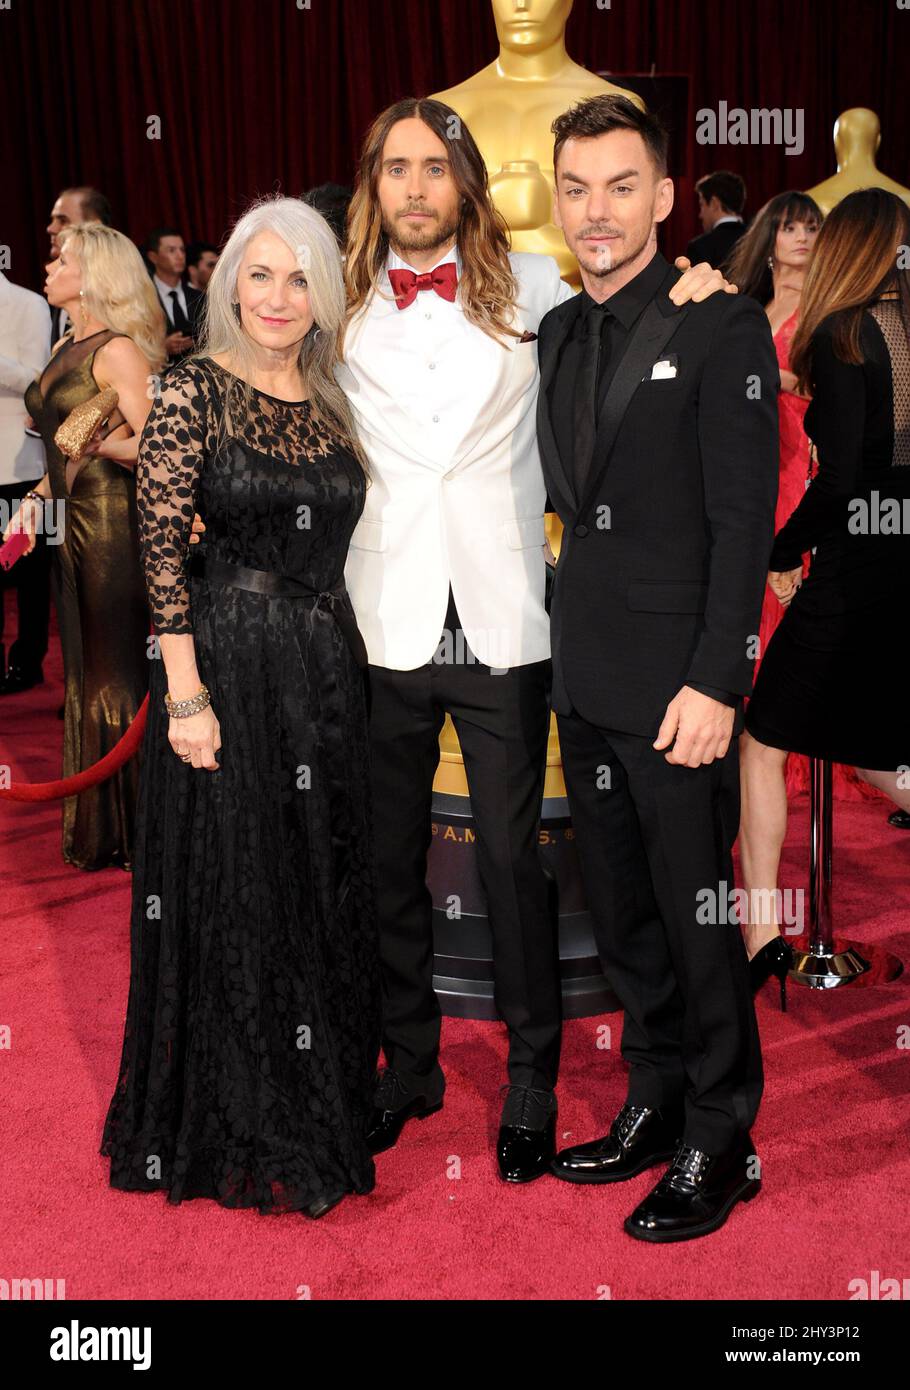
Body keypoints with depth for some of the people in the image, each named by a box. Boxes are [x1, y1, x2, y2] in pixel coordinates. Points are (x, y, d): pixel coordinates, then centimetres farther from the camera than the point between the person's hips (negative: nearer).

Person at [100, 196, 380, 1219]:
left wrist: (338, 657, 7)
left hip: (327, 666, 5)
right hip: (228, 665, -5)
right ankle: (236, 1136, 24)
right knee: (233, 899, 5)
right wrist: (186, 696, -16)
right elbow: (162, 545, -11)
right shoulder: (195, 390, -6)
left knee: (321, 893, 13)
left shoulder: (329, 401, 10)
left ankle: (319, 1116, 31)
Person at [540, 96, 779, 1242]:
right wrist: (567, 648, 8)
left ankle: (720, 1141, 20)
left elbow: (744, 522, -12)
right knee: (620, 911, 15)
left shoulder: (722, 327, -7)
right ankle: (654, 1104, 31)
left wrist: (715, 684, -17)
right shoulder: (557, 332, 13)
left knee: (698, 918, 3)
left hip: (676, 684, -7)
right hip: (585, 676, 7)